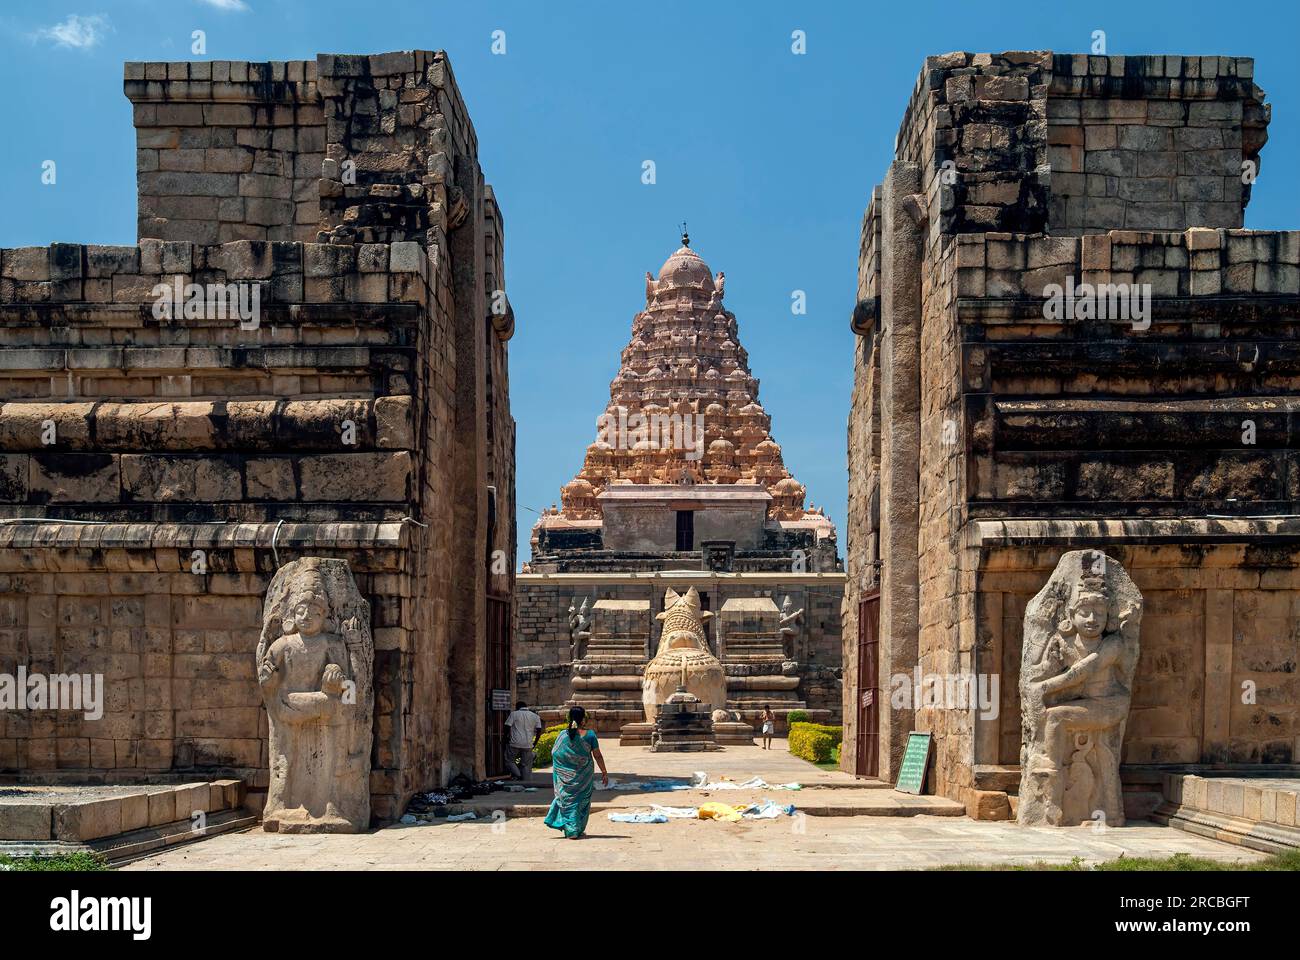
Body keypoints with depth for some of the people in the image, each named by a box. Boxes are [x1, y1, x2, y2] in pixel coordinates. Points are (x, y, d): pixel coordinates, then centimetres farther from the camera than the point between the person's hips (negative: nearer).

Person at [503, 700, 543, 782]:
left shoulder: (514, 714, 2)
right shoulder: (535, 716, 10)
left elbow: (507, 727, -4)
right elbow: (539, 731, 5)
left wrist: (507, 739, 6)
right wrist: (535, 743, 12)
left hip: (515, 743, -3)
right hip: (528, 745, 3)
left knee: (509, 760, 10)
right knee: (526, 765, 10)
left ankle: (517, 775, -9)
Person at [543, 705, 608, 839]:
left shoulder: (563, 735, -8)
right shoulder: (590, 735, -10)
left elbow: (554, 754, -3)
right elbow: (597, 756, -5)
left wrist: (555, 770, 12)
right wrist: (604, 772, 5)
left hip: (565, 776, 0)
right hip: (583, 776, 0)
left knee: (568, 799, 10)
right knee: (581, 801, 14)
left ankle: (571, 831, 4)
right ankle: (579, 830, 21)